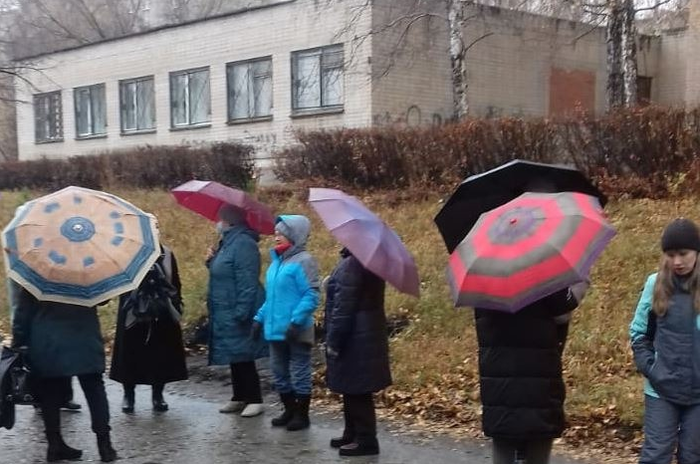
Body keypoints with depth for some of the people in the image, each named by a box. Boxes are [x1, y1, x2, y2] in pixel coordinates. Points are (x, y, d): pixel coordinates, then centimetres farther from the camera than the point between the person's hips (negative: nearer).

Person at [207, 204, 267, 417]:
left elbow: (247, 281, -23)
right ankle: (240, 397, 24)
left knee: (243, 357, -3)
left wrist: (241, 312, -26)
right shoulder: (228, 242, 13)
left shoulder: (243, 243, -18)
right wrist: (212, 261, 3)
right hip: (226, 313, 10)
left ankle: (254, 400, 5)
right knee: (235, 358, 15)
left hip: (237, 313, -10)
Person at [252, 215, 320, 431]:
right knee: (280, 373, 16)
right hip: (275, 329, 8)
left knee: (299, 373, 4)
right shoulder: (277, 261, 12)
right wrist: (260, 318, 13)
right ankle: (289, 410, 29)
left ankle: (302, 415, 15)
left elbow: (311, 297, -18)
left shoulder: (303, 261, -13)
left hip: (295, 331, -8)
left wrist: (296, 321, -24)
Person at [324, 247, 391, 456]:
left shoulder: (351, 264, -21)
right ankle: (353, 434, 28)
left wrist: (333, 341, -15)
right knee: (354, 389, 18)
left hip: (354, 338, -10)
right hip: (365, 334, 10)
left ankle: (366, 440, 6)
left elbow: (343, 307, -22)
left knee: (357, 391, -1)